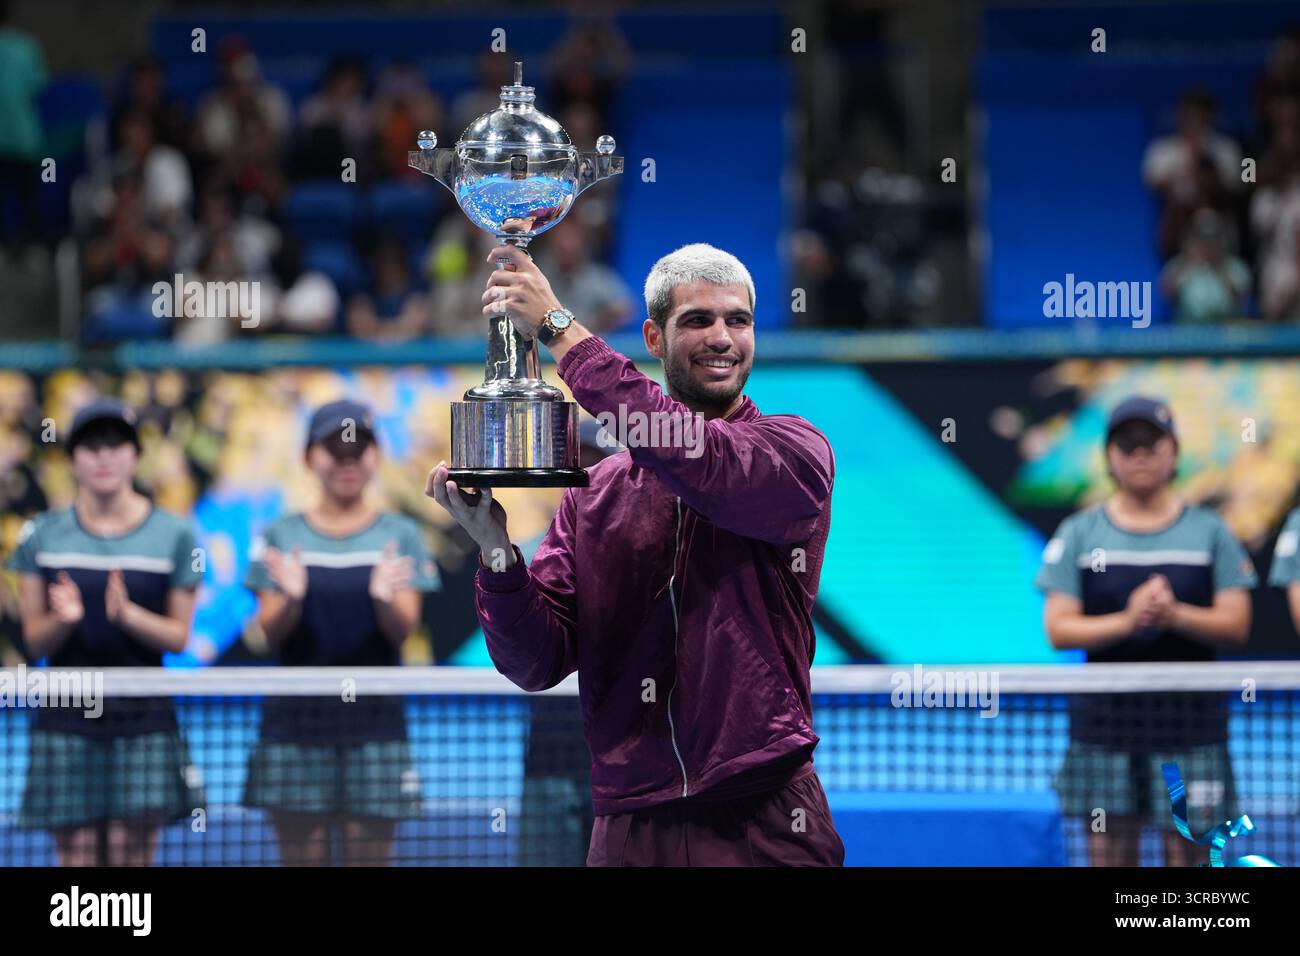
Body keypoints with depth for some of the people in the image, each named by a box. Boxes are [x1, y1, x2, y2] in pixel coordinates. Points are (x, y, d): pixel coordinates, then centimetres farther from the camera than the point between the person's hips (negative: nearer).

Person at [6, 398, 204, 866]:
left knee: (131, 861, -3)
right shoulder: (41, 536, 4)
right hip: (67, 718, 1)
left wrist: (129, 615, -17)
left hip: (142, 721, -1)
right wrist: (63, 619, -17)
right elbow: (34, 642, 6)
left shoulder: (173, 536, 2)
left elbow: (179, 637, 3)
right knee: (76, 862, -2)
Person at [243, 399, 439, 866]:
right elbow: (271, 632, 1)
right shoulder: (281, 538, 7)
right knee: (302, 857, -1)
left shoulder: (400, 535, 7)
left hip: (374, 720, 0)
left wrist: (386, 597, -24)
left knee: (369, 856, -2)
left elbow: (403, 629, -2)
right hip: (297, 721, 0)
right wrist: (290, 599, -21)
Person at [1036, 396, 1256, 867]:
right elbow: (1059, 629, -2)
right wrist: (1126, 621, -19)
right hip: (1106, 717, 0)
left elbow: (1236, 625, -1)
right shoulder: (1079, 533, 5)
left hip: (1189, 718, 0)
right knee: (1108, 850, 1)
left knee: (1188, 850, -2)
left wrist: (1175, 615, -20)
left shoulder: (1209, 531, 5)